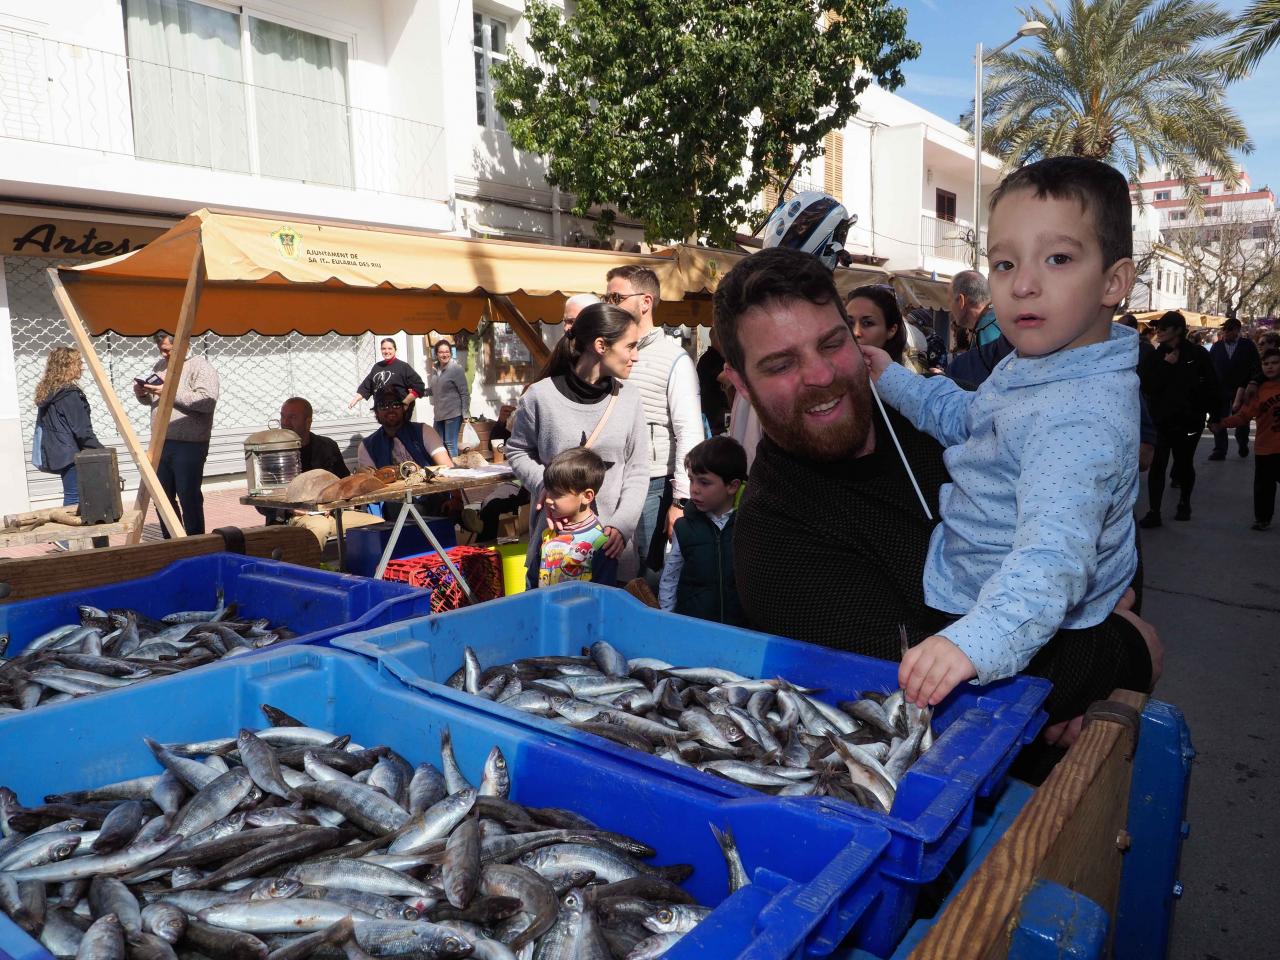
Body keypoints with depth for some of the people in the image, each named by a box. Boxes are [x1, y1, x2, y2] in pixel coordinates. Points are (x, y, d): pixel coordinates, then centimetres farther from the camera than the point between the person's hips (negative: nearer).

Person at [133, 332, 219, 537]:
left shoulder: (200, 367, -7)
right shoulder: (160, 366, 17)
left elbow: (207, 401, -23)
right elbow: (151, 400, 27)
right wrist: (142, 394, 4)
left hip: (189, 445, -8)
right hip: (161, 443, 8)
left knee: (189, 499, -2)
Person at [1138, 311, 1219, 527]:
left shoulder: (1197, 355, -5)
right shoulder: (1153, 357, 0)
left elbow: (1211, 387, -2)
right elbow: (1147, 387, -12)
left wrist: (1215, 416, -3)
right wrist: (1166, 366, -17)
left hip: (1189, 421, -1)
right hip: (1160, 420, 1)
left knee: (1184, 464, 13)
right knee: (1157, 466, -6)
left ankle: (1184, 504, 34)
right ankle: (1153, 513, -3)